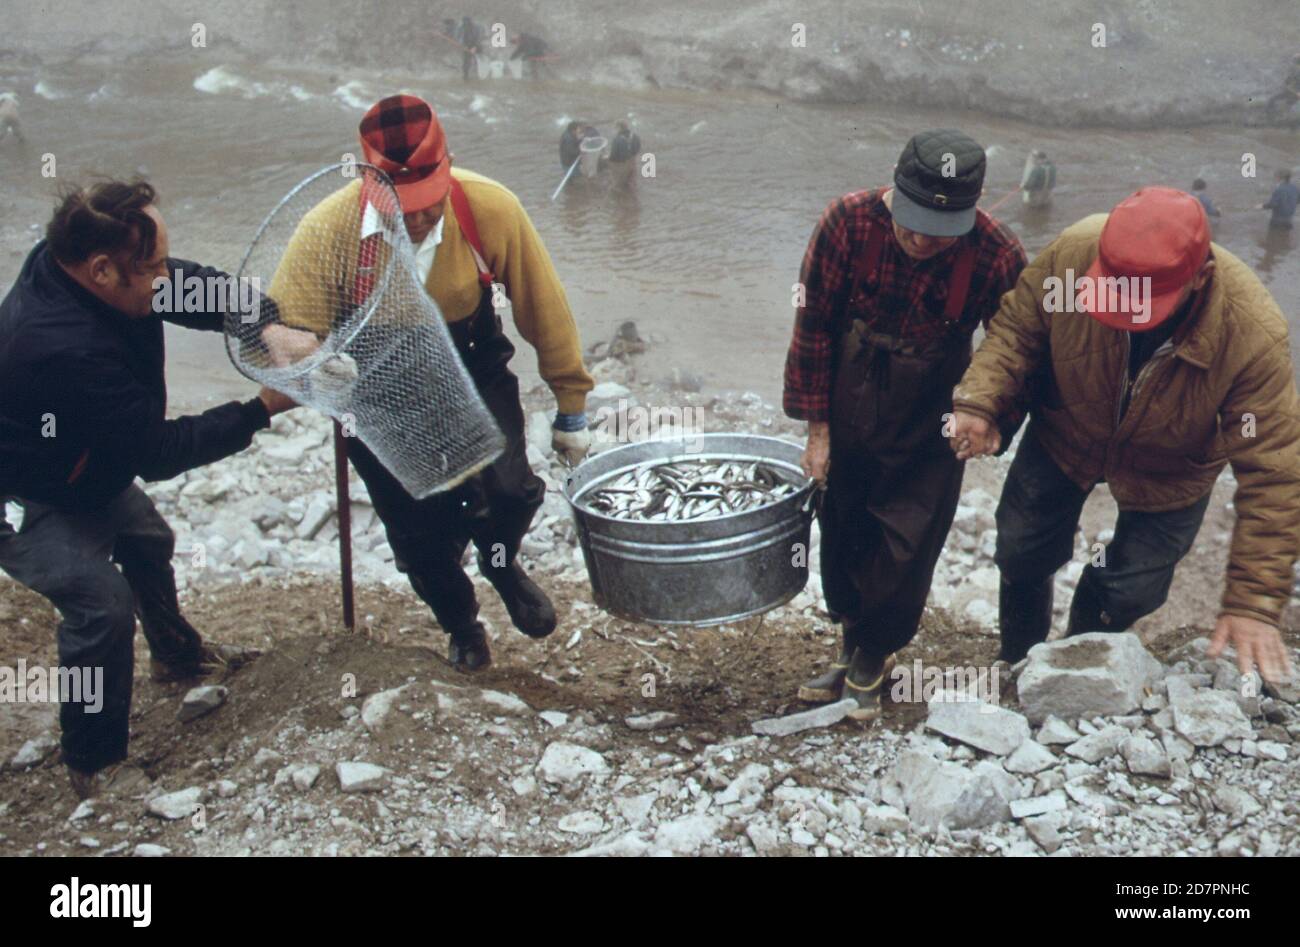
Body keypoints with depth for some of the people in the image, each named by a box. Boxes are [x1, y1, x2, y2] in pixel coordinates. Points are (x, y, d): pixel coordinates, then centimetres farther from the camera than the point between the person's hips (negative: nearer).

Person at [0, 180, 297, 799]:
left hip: (84, 467, 10)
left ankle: (177, 654, 52)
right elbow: (158, 453, -34)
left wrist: (268, 329, -32)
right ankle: (94, 766, 2)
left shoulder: (78, 264, -19)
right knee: (103, 603, -18)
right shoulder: (67, 349, -42)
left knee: (148, 544, 25)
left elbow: (199, 288, -14)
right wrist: (261, 410, -31)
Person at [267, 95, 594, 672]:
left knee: (508, 488, -21)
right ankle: (460, 624, 39)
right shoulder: (327, 232, -28)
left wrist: (571, 409, -5)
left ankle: (501, 563, 20)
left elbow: (543, 308, -12)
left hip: (472, 366, 1)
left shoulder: (492, 209, -24)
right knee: (418, 533, 3)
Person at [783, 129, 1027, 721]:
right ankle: (853, 643, 37)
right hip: (848, 413, 2)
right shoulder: (848, 222, -20)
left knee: (904, 550, 1)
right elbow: (814, 326, -9)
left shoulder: (997, 256, -22)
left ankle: (873, 658, 26)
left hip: (928, 427, -1)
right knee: (841, 535, 13)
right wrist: (817, 426, -6)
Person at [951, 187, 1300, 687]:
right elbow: (1017, 326, -16)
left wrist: (1253, 603, -34)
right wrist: (978, 398, -35)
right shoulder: (1074, 250, -35)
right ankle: (1016, 662, 46)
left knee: (1130, 592, 9)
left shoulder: (1254, 334, -38)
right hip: (1065, 435, 2)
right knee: (1021, 554, 15)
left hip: (1166, 473, -1)